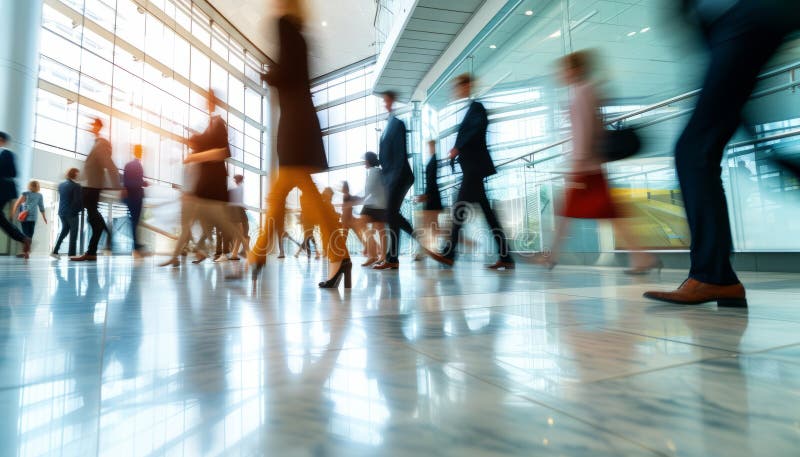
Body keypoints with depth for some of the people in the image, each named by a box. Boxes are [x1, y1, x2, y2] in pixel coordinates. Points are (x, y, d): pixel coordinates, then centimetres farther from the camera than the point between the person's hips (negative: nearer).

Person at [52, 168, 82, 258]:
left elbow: (61, 198, 16)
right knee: (73, 232, 0)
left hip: (62, 212, 7)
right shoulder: (76, 186, -13)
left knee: (64, 230, 18)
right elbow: (79, 200, -16)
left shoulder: (60, 185, 9)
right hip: (72, 212, -7)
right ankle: (71, 253, -1)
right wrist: (81, 208, -1)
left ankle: (55, 251, 12)